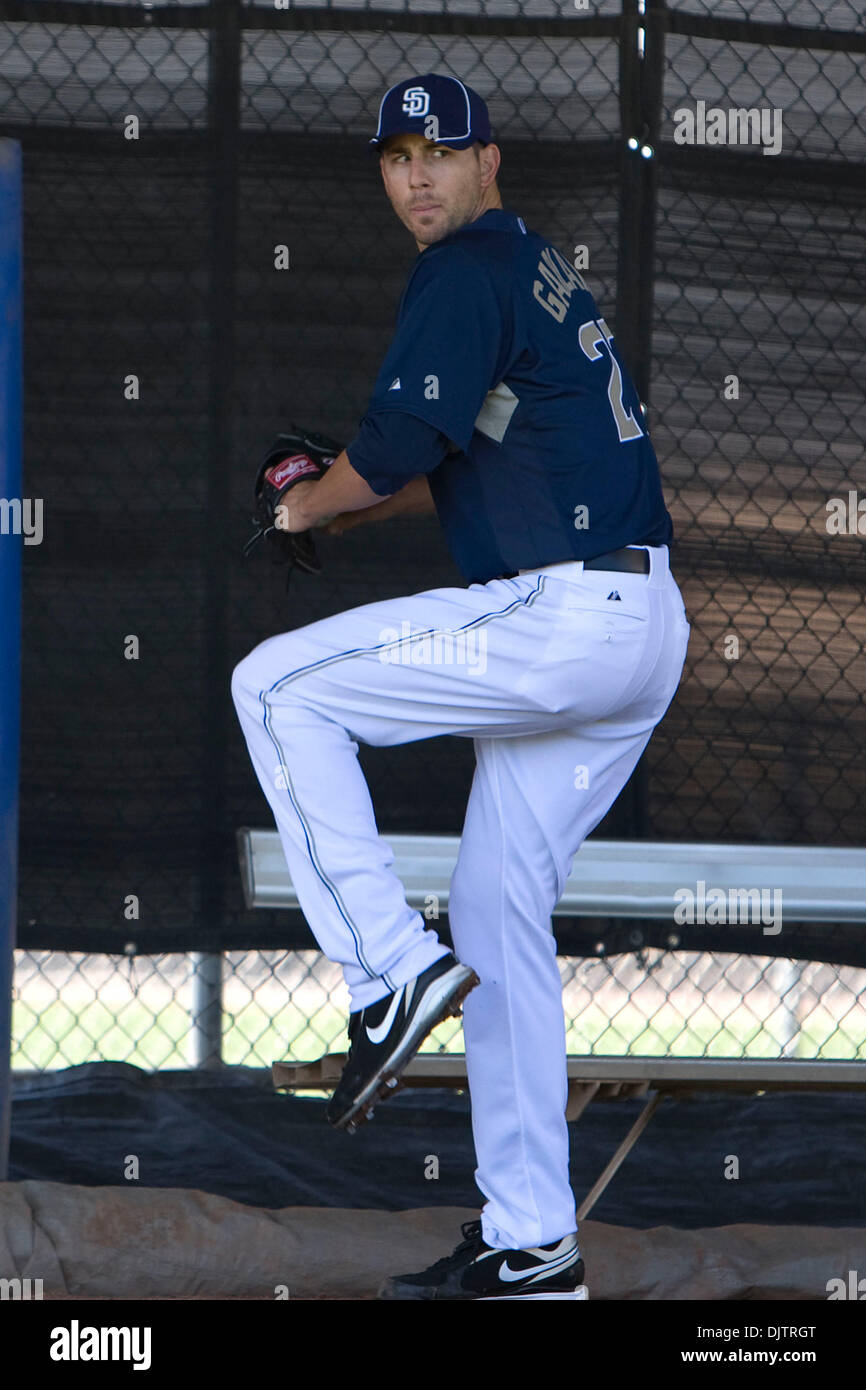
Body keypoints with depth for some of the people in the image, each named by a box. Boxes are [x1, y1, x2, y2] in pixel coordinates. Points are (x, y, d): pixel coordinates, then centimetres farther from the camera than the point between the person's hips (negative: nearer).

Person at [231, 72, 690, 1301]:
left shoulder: (468, 270, -7)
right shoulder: (535, 269, 23)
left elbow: (399, 444, -15)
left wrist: (312, 506, 4)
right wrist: (358, 501, 21)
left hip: (563, 625, -10)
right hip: (637, 640, 10)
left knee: (276, 687, -5)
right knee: (498, 913, 13)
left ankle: (390, 969, -13)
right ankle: (530, 1244, 13)